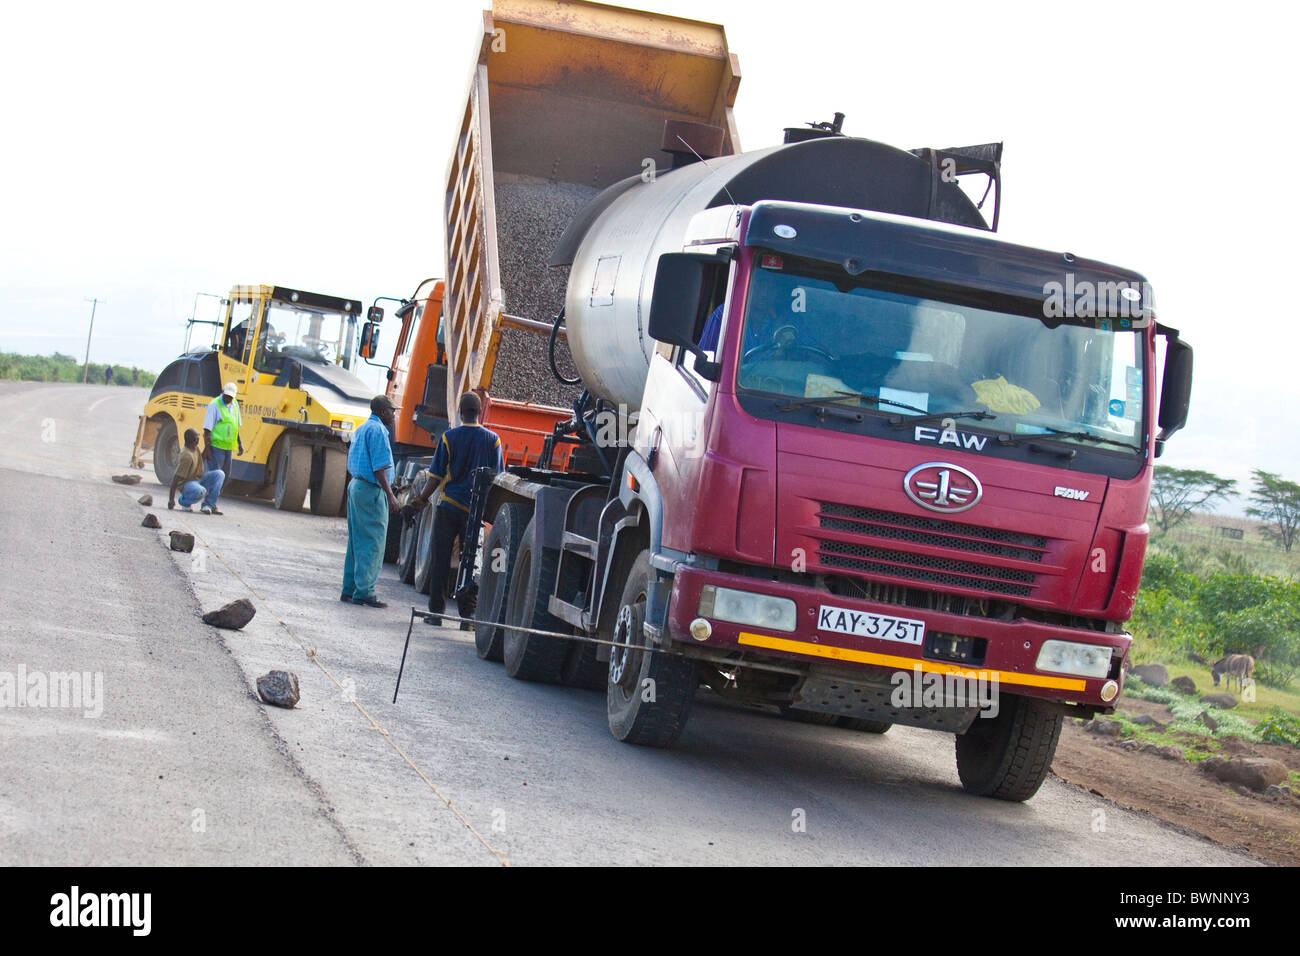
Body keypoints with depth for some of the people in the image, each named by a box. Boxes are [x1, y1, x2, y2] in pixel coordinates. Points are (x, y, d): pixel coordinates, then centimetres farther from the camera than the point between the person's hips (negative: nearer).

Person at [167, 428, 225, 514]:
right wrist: (171, 499, -26)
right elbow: (176, 478, -26)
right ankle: (184, 501, -8)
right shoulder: (187, 456, -26)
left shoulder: (195, 448, 1)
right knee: (200, 491, -42)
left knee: (219, 474, -9)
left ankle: (208, 504, -8)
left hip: (198, 479, 10)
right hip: (186, 484, -10)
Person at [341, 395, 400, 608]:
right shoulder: (377, 430, -11)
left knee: (356, 542, 12)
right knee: (373, 543, -7)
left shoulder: (362, 428, 19)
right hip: (371, 490, -10)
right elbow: (379, 467, -17)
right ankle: (364, 592, -8)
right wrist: (390, 494, -18)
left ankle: (349, 590, 13)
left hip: (356, 485, 10)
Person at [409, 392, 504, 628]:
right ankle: (467, 616, 5)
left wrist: (422, 499, 8)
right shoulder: (492, 440, 0)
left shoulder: (449, 437, -5)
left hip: (449, 507, -1)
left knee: (441, 560, 5)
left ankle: (435, 611, 7)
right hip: (476, 510, 1)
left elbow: (436, 476, -3)